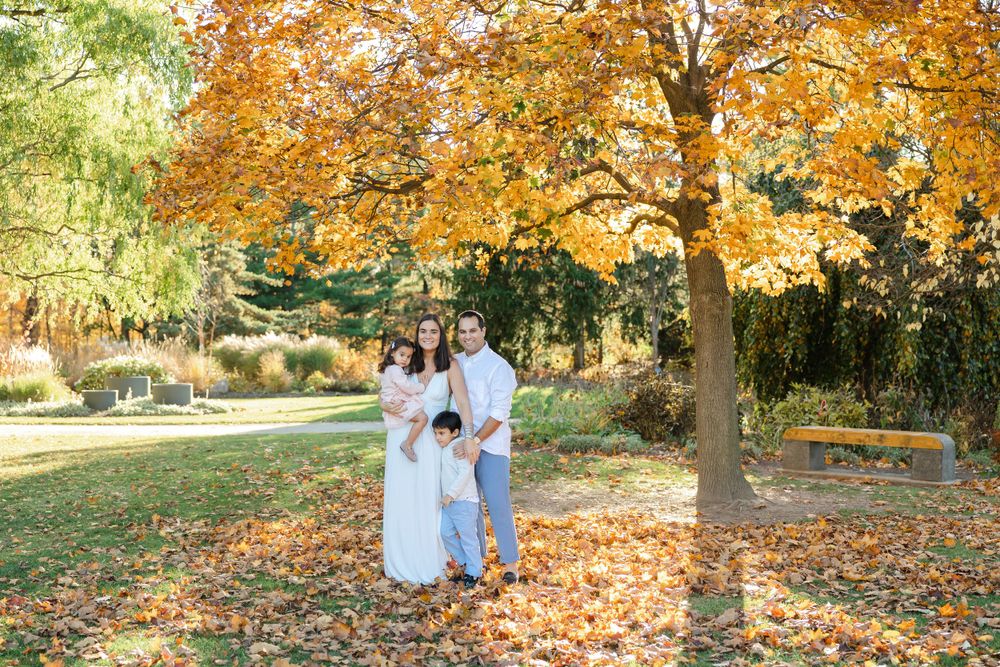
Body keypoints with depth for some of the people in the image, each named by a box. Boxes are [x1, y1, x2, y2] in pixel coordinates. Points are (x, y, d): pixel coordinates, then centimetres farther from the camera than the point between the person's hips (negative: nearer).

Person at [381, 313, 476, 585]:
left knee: (429, 501, 3)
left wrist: (469, 436, -29)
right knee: (401, 501, 7)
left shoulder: (450, 366, -5)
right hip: (401, 440, 3)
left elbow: (463, 402, -16)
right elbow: (385, 398, 11)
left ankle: (429, 562, 18)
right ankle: (402, 563, 21)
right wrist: (388, 407, -13)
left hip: (431, 442, -3)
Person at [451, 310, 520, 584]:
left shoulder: (498, 366, -9)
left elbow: (499, 413, -14)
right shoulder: (455, 363, 9)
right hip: (462, 442, 6)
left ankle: (510, 563, 2)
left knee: (498, 504, -6)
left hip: (491, 444, -6)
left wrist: (475, 440, -20)